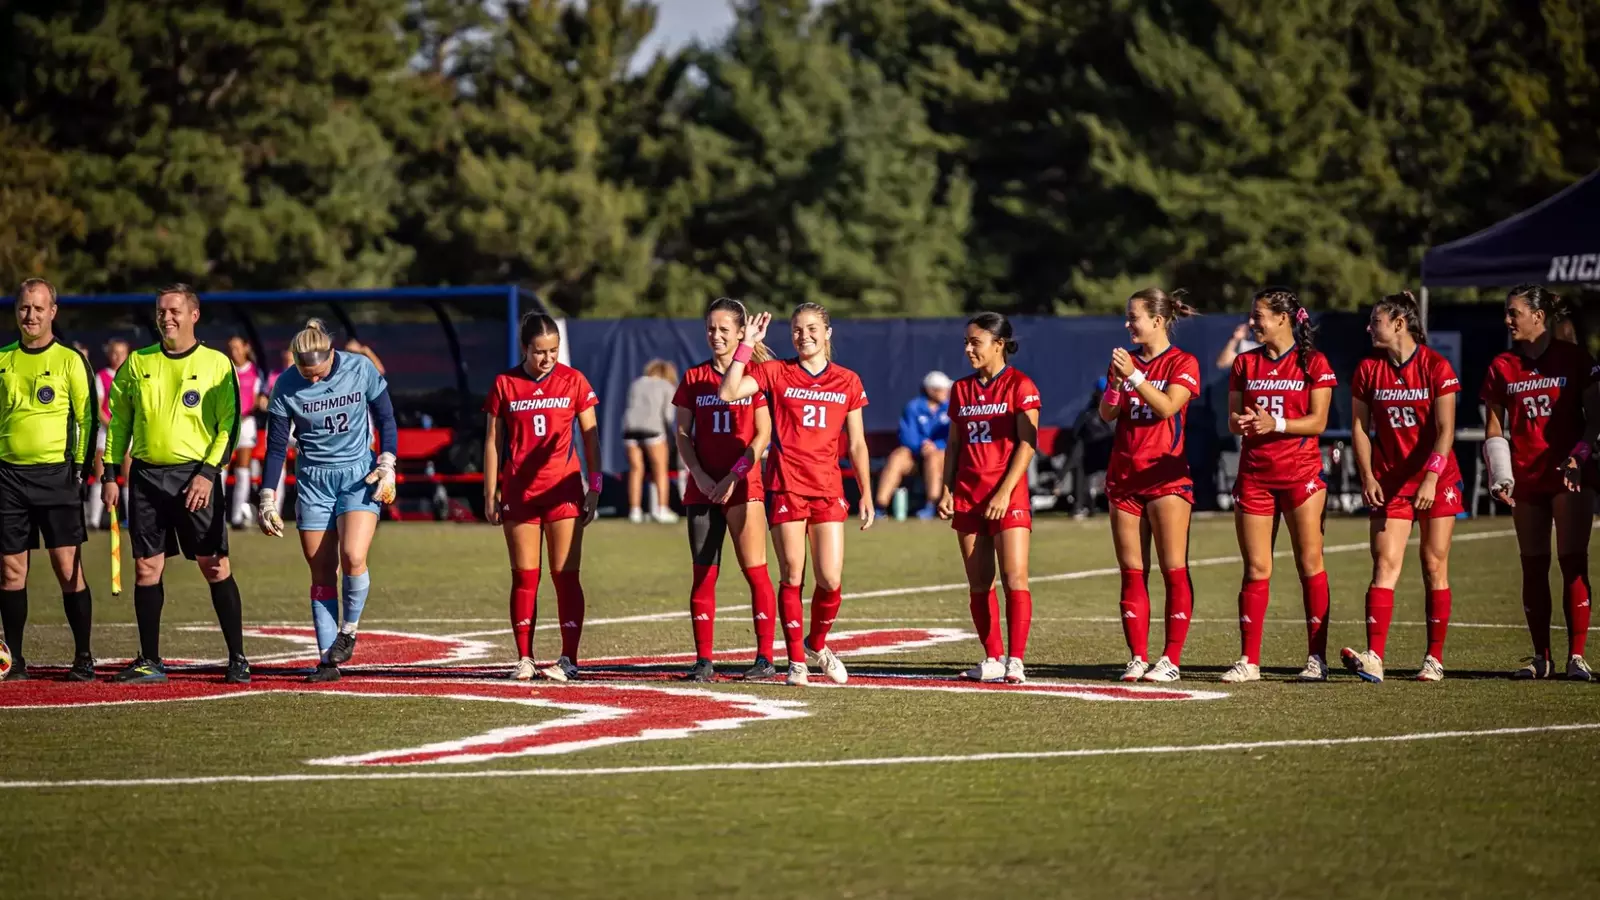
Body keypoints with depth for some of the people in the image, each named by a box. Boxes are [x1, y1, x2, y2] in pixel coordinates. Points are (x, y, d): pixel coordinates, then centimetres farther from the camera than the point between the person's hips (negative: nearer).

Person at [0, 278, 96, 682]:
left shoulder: (69, 361, 1)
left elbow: (87, 418, 1)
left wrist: (80, 468, -6)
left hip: (56, 474, -3)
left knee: (68, 566, -7)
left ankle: (83, 658, 0)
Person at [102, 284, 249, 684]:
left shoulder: (216, 364, 0)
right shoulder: (137, 364, 9)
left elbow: (228, 425, -2)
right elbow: (119, 420, 14)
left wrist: (208, 473, -12)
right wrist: (111, 473, 6)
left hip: (195, 475, -3)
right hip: (146, 474, 3)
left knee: (215, 567, -5)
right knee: (146, 568, 3)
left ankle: (237, 659, 0)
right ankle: (150, 662, 10)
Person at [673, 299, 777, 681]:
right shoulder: (694, 379, 10)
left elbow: (763, 435, -4)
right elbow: (683, 434, 8)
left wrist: (734, 476, -12)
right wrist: (700, 476, -6)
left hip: (742, 486, -3)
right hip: (702, 488, 3)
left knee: (755, 571, -5)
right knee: (703, 575, 2)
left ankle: (765, 658, -3)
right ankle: (703, 660, 4)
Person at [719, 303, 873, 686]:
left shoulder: (848, 381, 9)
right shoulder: (776, 373, 3)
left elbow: (856, 444, 12)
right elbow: (728, 392, -11)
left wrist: (866, 495, 9)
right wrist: (747, 345, -11)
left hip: (828, 488, 2)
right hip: (786, 487, -1)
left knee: (831, 580, -4)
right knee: (792, 577, 0)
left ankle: (816, 644, 22)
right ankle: (796, 661, 11)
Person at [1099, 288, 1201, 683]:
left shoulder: (1182, 363, -1)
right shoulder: (1126, 361, 14)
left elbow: (1167, 405, -17)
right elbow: (1107, 414, 5)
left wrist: (1134, 376, -23)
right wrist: (1116, 382, -13)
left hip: (1166, 476, -5)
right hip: (1124, 476, 5)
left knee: (1174, 570, -6)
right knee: (1132, 573, 3)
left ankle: (1171, 660, -5)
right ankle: (1137, 658, 5)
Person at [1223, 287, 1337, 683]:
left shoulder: (1313, 363, -1)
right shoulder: (1245, 363, 11)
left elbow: (1317, 421, -7)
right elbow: (1233, 419, 8)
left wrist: (1276, 424, -22)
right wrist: (1242, 422, -15)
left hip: (1300, 473, -3)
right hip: (1254, 475, 3)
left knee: (1310, 563, -2)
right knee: (1256, 568, 2)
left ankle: (1316, 658, 2)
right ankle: (1249, 661, 4)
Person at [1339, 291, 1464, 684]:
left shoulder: (1436, 367, -8)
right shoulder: (1368, 370, 3)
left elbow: (1445, 430, -12)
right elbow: (1360, 428, 7)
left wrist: (1430, 478, -22)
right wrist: (1367, 477, -3)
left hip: (1436, 481, -2)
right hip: (1390, 481, 3)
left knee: (1434, 566, 1)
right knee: (1385, 564, -9)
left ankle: (1435, 658, 8)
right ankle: (1374, 658, -21)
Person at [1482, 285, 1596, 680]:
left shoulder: (1573, 358, -1)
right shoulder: (1502, 366, 8)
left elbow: (1596, 413, 1)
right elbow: (1495, 428, 8)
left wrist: (1580, 454, -13)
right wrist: (1500, 477, -3)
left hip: (1570, 474, -3)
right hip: (1526, 477, 3)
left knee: (1573, 563, -7)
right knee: (1534, 567, 5)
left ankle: (1576, 655, -7)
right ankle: (1541, 658, 11)